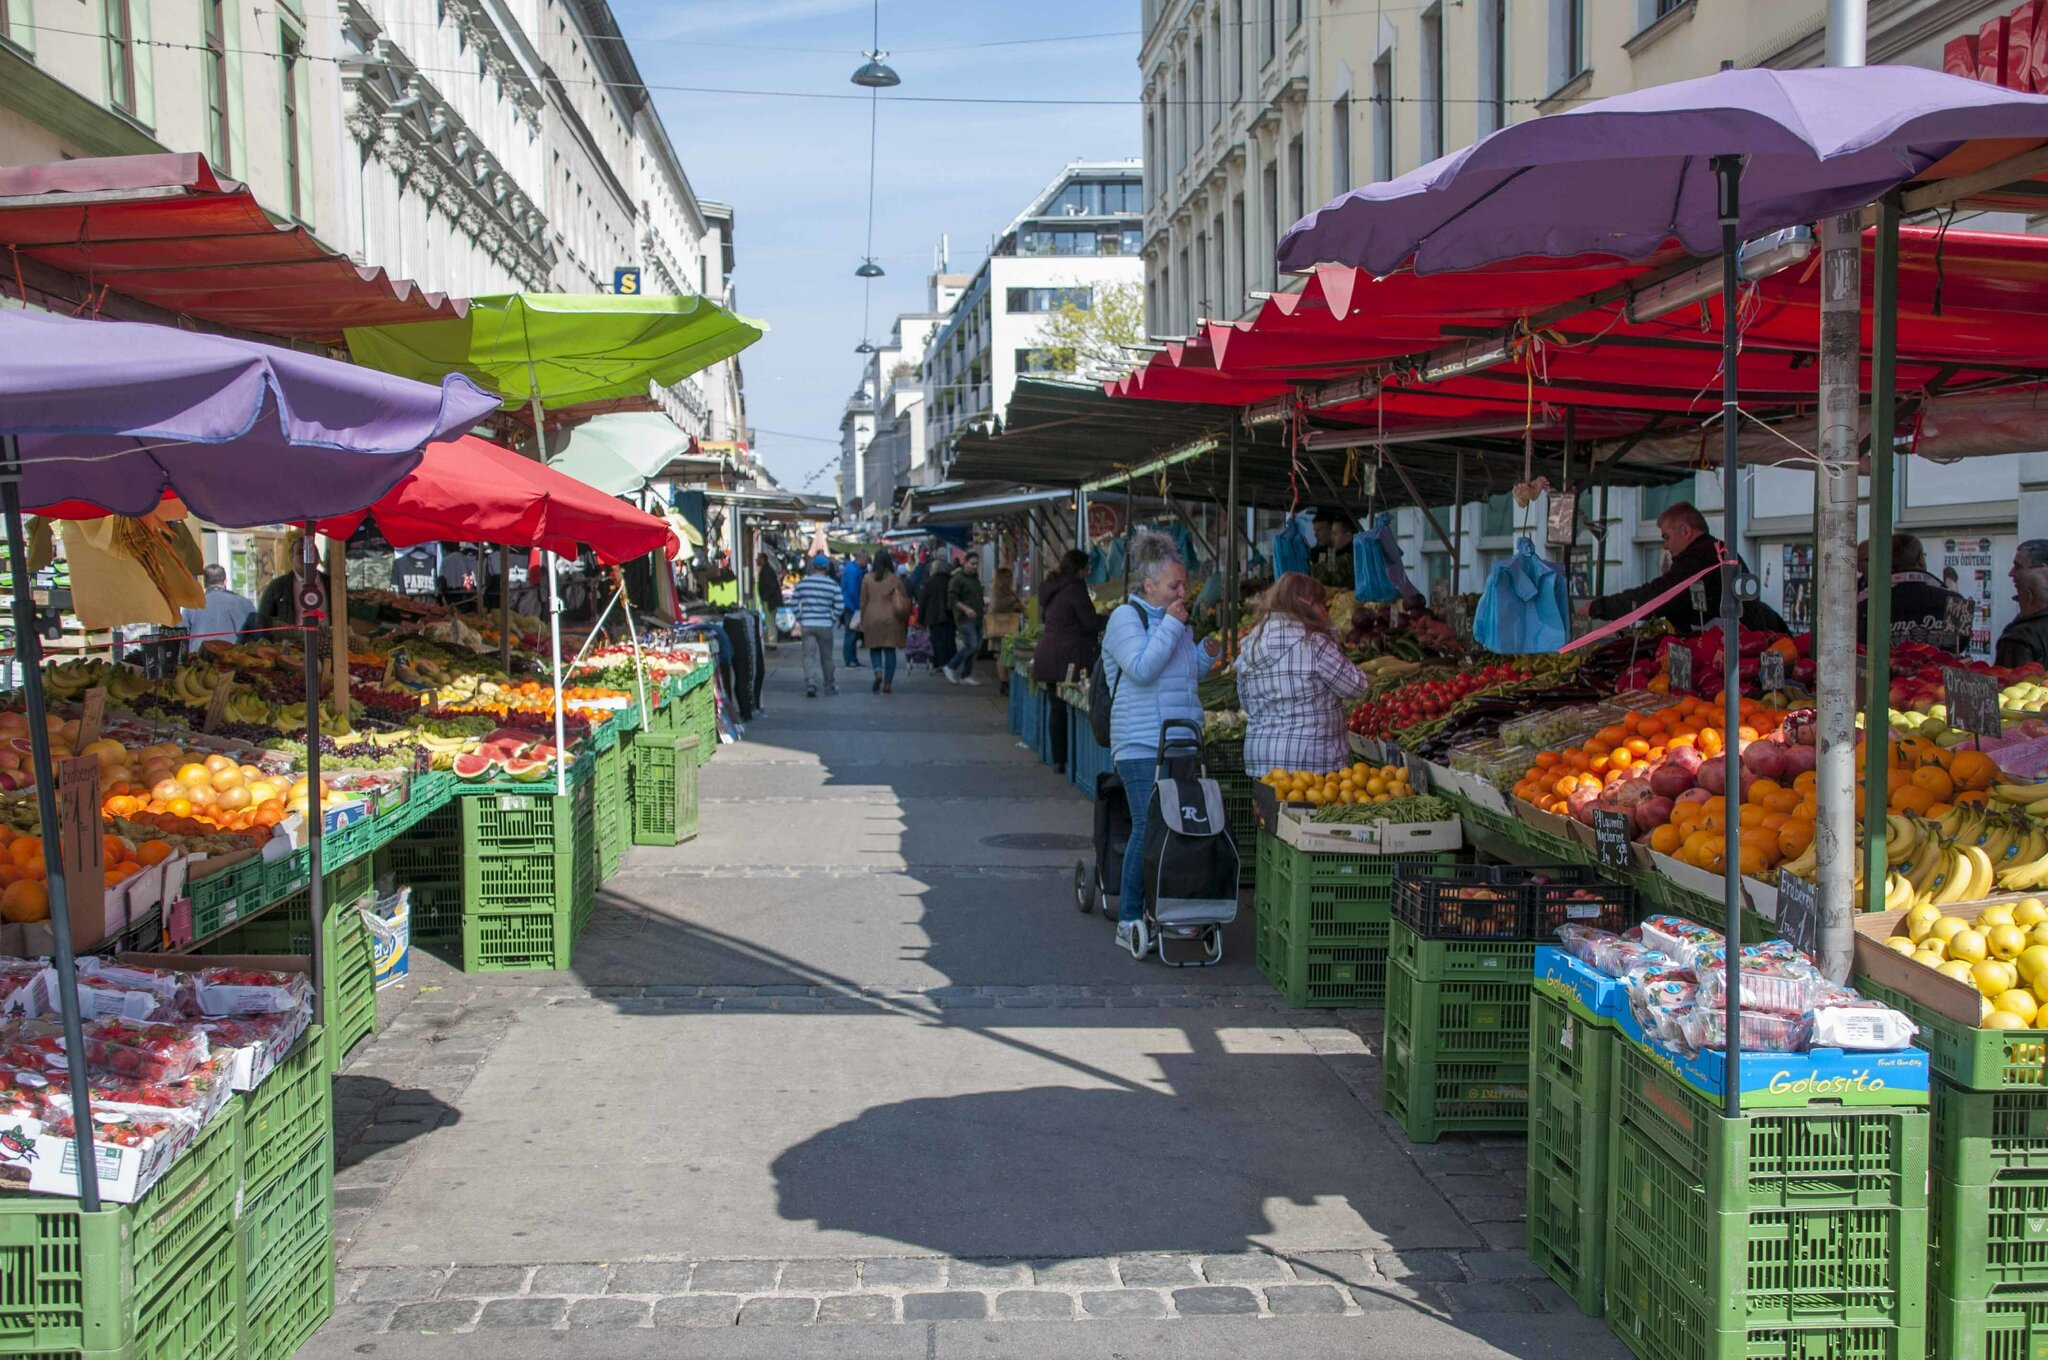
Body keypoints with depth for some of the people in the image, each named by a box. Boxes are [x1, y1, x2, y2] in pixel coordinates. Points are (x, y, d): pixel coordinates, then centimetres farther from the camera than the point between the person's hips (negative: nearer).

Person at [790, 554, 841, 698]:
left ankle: (810, 683, -20)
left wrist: (800, 620, 12)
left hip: (807, 625, 0)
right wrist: (832, 620, 8)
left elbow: (794, 604, 5)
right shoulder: (833, 585, -2)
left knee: (808, 655, -1)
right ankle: (829, 686, 23)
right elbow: (838, 607, -4)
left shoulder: (801, 583, 3)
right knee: (826, 657, 12)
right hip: (825, 626, 0)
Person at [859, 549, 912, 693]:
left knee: (875, 649, 11)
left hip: (872, 618, 0)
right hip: (891, 619, 0)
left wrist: (863, 621, 12)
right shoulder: (896, 579, 0)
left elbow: (863, 602, 3)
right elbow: (904, 601, 3)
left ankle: (878, 672, -16)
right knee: (890, 650, 5)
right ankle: (888, 684, 4)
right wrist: (904, 622, 14)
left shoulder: (868, 578, -1)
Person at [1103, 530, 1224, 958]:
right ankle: (1128, 919, -4)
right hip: (1141, 744, -8)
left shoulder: (1177, 620, 16)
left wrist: (1210, 651, 10)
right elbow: (1141, 669, -20)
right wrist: (1171, 625, -15)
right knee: (1148, 827, -11)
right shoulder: (1126, 618, -6)